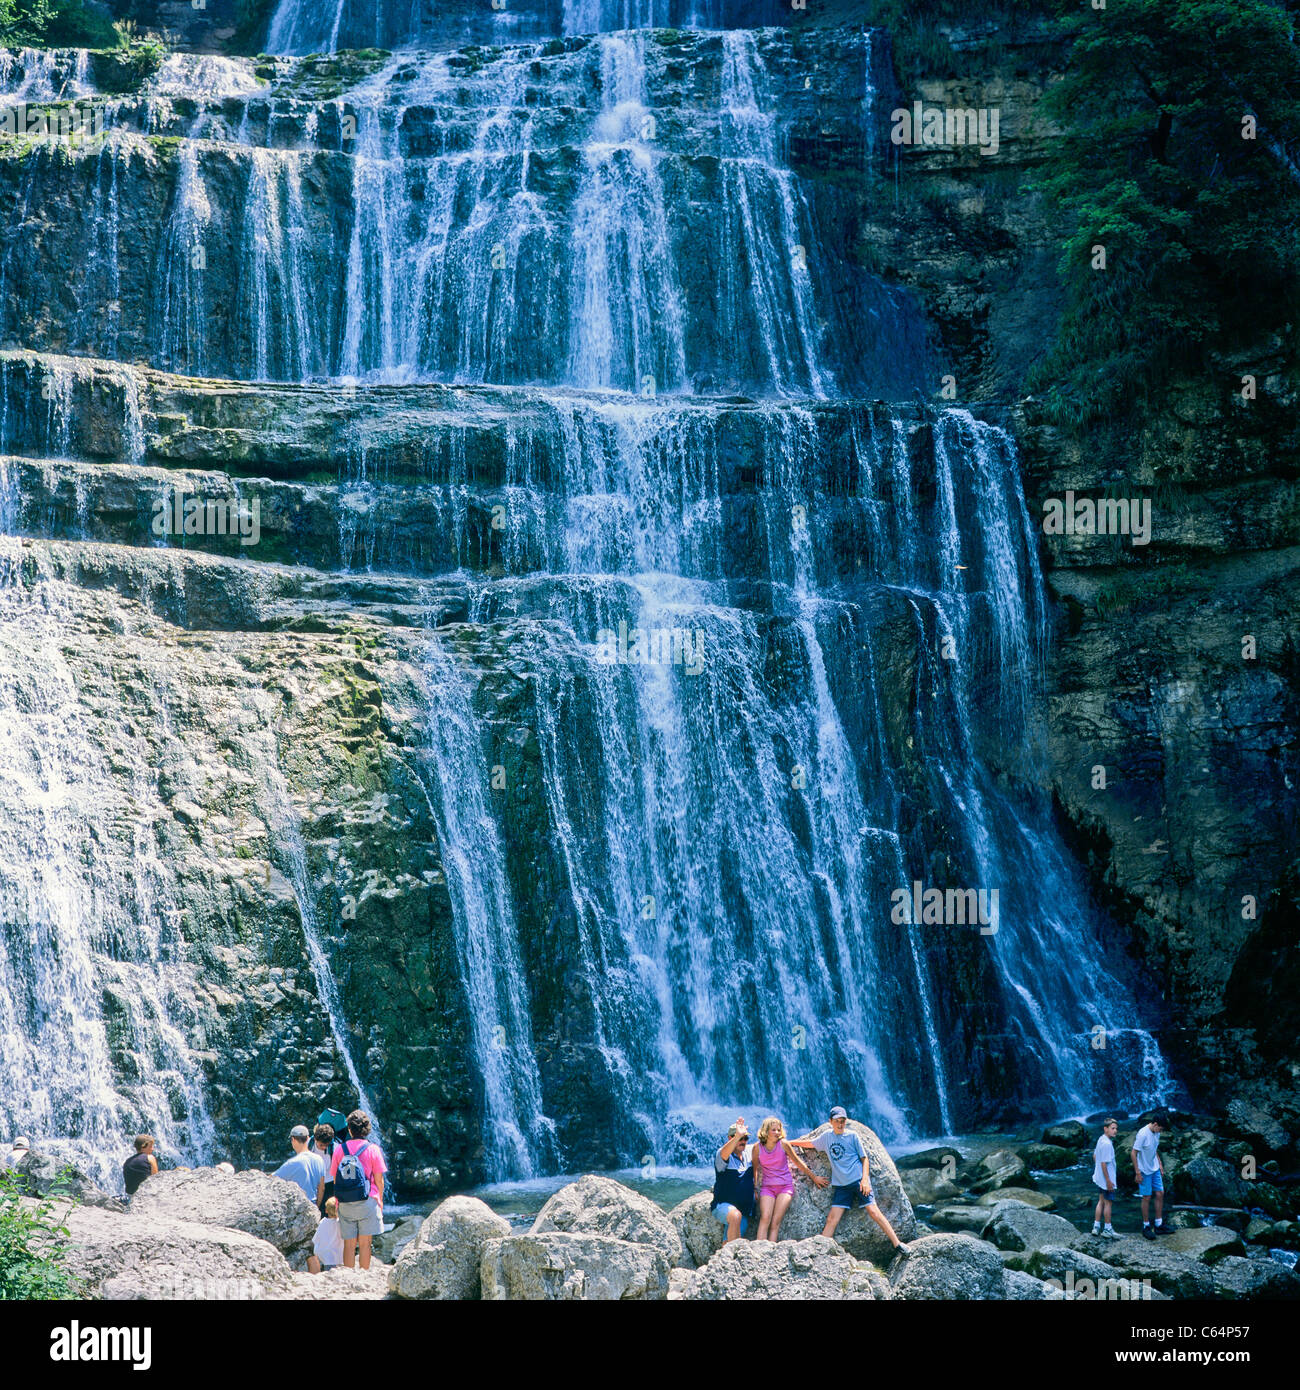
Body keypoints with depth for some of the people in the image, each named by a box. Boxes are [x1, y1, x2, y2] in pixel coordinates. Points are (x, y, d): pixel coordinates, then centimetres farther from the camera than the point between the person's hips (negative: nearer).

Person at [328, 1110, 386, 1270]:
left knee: (349, 1244, 6)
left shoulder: (340, 1149, 3)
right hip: (367, 1202, -2)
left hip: (345, 1203, 2)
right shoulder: (372, 1149, -3)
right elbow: (379, 1179, -1)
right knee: (365, 1243, 4)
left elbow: (335, 1178, 6)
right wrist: (380, 1199, 14)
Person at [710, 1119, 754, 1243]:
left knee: (727, 1244, -4)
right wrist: (738, 1136, -48)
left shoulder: (748, 1155, 12)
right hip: (723, 1206, -6)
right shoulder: (721, 1155, -8)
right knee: (735, 1216, -37)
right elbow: (723, 1154, -33)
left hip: (744, 1210, 6)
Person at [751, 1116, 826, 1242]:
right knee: (765, 1218, -21)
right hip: (767, 1187, 1)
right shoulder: (758, 1147, -3)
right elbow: (754, 1168, 11)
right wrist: (754, 1188, 14)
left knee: (776, 1222, -14)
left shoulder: (783, 1144, -6)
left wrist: (814, 1177, 15)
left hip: (785, 1186, -1)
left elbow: (797, 1162, 7)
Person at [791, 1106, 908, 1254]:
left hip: (858, 1180, -3)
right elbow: (810, 1143, 31)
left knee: (873, 1211, -12)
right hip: (839, 1185, 3)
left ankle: (897, 1243, -9)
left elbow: (864, 1158, 2)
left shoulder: (853, 1136, 2)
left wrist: (865, 1179, -11)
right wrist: (790, 1142, 34)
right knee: (832, 1218, -5)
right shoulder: (827, 1136, 13)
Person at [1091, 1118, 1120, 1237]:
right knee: (1108, 1202, 3)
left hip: (1100, 1177, 9)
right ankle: (1107, 1229, 14)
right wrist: (1108, 1181, -21)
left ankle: (1096, 1227, 23)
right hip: (1107, 1178, -9)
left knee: (1101, 1201, 18)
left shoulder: (1101, 1140, 4)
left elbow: (1094, 1156, 16)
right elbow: (1103, 1163, -25)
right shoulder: (1107, 1144, -24)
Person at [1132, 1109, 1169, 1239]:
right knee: (1147, 1198, 0)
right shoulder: (1142, 1134, -23)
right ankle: (1146, 1227, 12)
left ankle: (1159, 1225, 17)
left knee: (1160, 1194, 8)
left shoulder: (1156, 1133, 1)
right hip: (1144, 1171, -8)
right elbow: (1134, 1153, -19)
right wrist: (1138, 1173, -18)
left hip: (1155, 1169, 8)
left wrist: (1160, 1164, 16)